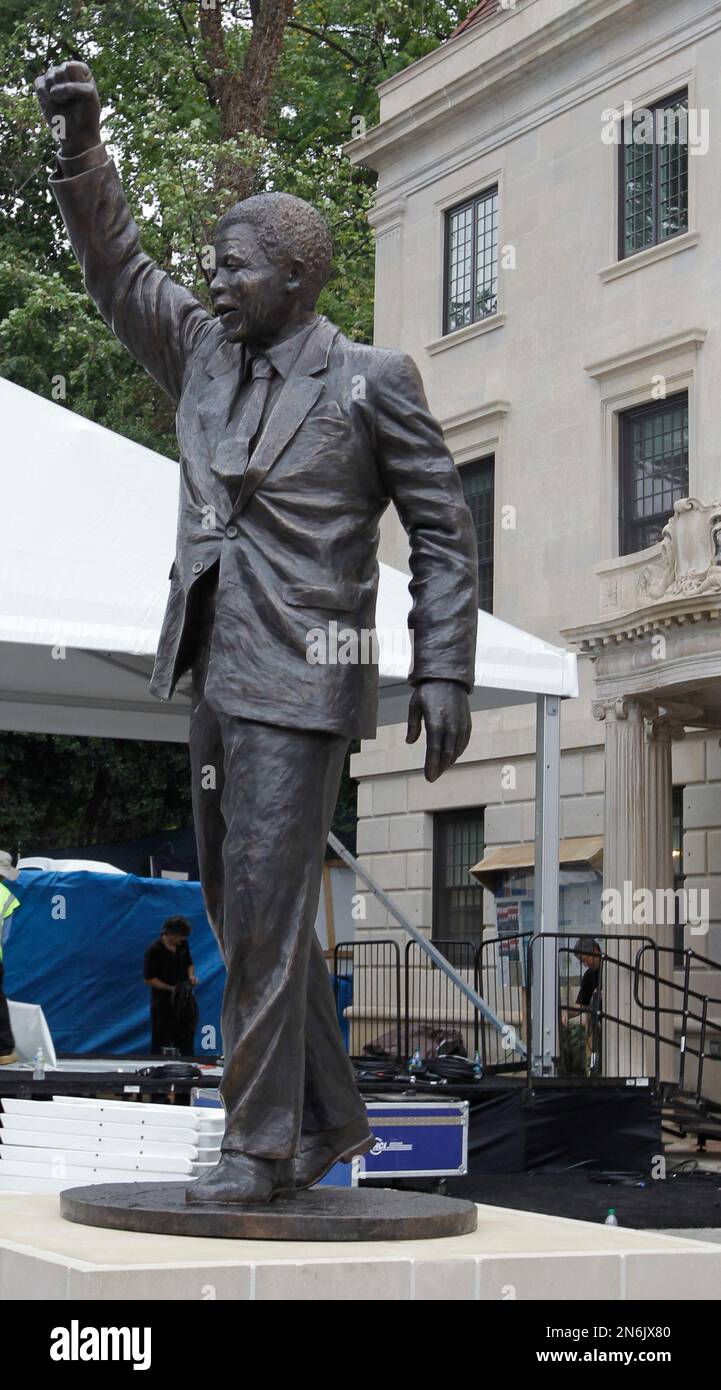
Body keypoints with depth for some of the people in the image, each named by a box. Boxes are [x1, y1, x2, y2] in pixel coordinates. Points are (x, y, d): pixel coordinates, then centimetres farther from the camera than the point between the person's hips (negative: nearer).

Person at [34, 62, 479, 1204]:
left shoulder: (371, 381, -4)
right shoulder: (206, 359, 12)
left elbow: (443, 531, -2)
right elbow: (115, 267, 14)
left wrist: (444, 674, -10)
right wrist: (81, 143, -1)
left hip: (301, 682, -7)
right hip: (216, 677, 7)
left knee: (266, 912, -8)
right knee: (243, 912, 12)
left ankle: (262, 1143, 2)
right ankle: (329, 1119, 24)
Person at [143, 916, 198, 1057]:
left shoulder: (182, 944, 3)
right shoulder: (154, 951, -17)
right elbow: (148, 979, -14)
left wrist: (191, 976, -3)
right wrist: (170, 988, -18)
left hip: (184, 999, 7)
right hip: (163, 1002, -7)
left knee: (186, 1037, 13)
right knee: (162, 1041, -2)